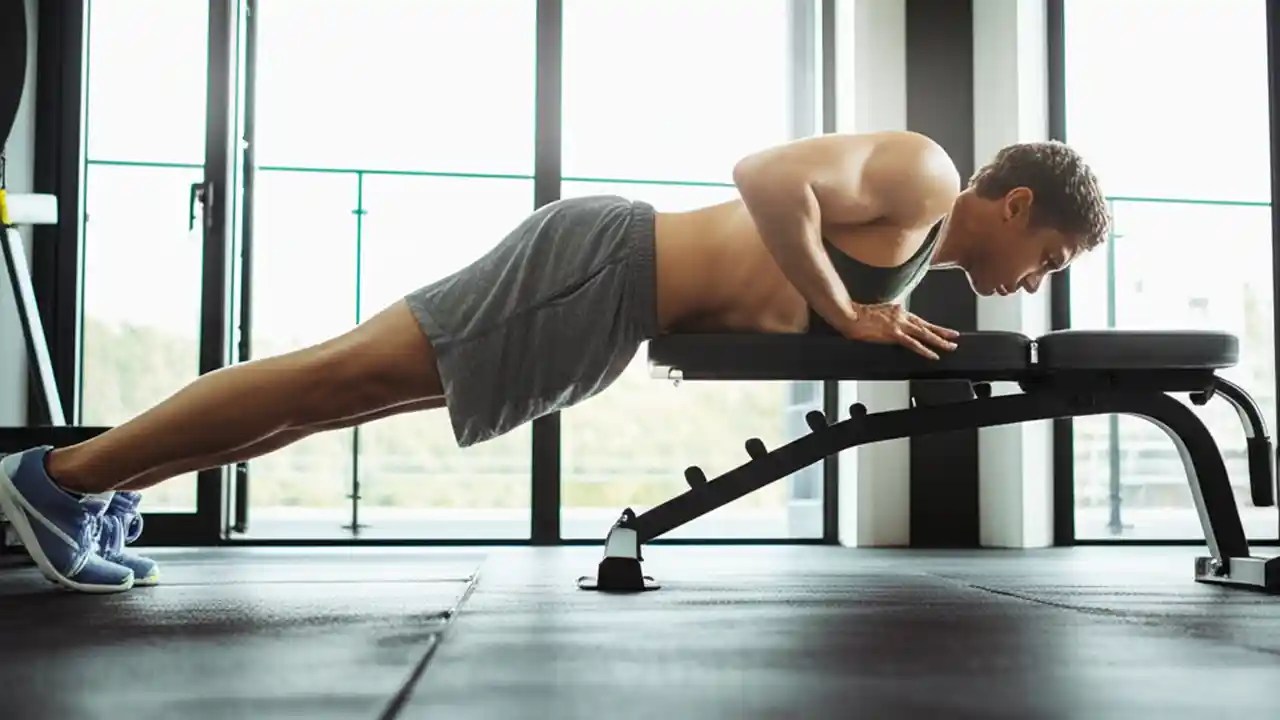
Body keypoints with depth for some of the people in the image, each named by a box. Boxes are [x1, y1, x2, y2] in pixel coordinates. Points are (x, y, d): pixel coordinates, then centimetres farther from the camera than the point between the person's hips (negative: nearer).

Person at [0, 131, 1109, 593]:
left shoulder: (913, 251, 19)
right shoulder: (921, 175, -11)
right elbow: (766, 175, -27)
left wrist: (874, 321, 14)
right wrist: (842, 312, -19)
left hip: (626, 309, 9)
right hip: (603, 268, -9)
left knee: (355, 388, 11)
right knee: (345, 375, -8)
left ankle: (102, 485, 20)